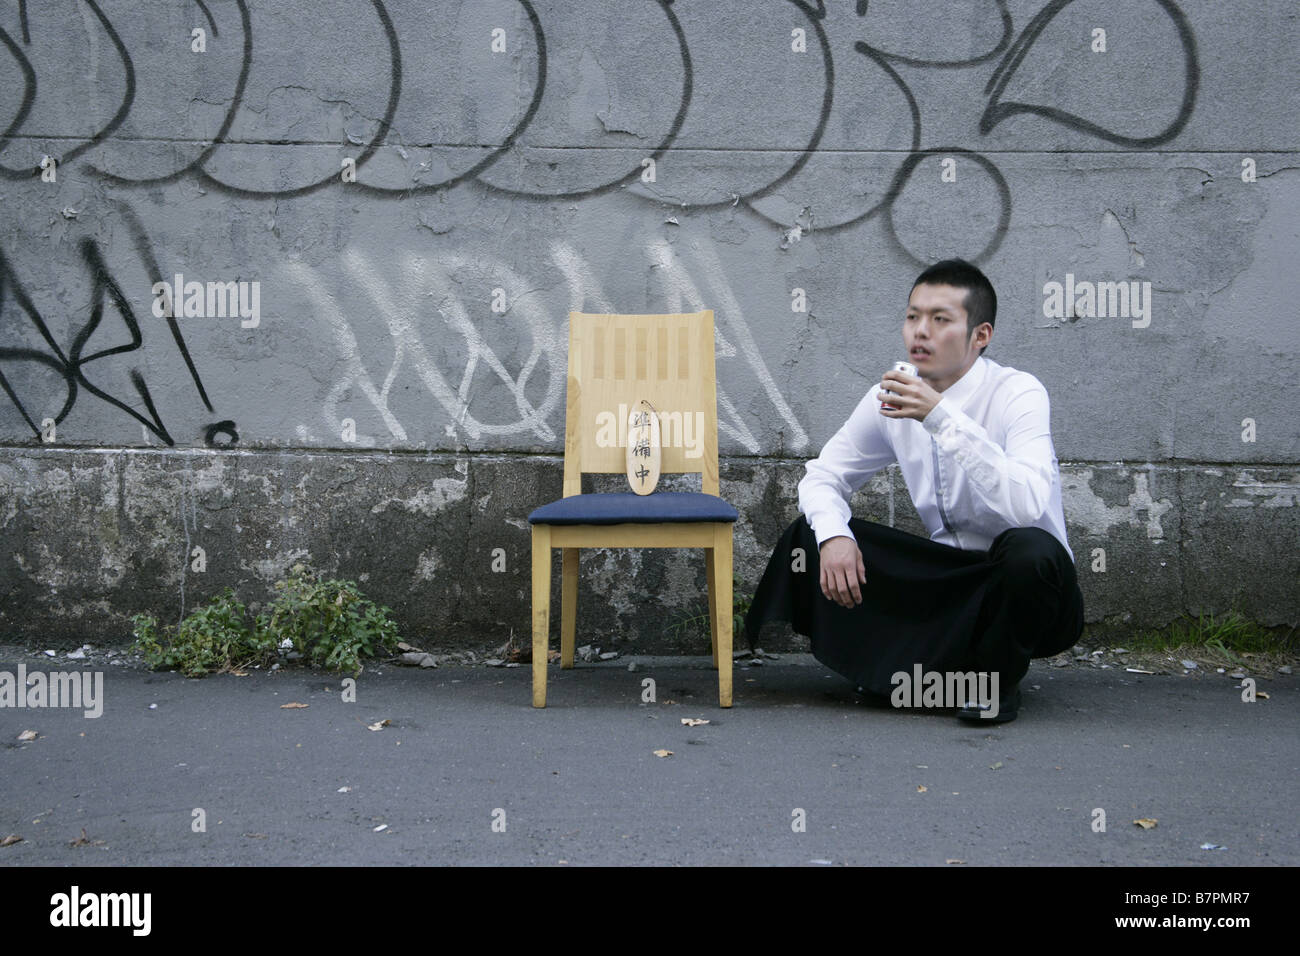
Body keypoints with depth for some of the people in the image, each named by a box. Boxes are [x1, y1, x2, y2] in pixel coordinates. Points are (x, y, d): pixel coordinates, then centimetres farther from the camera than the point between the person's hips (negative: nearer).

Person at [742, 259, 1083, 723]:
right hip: (947, 575, 5)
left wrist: (942, 417, -37)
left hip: (1020, 582, -5)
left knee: (1029, 549, -38)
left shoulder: (1018, 393, -19)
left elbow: (1026, 506, -34)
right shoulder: (891, 399, -3)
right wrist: (832, 535, -18)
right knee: (812, 532, -8)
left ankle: (996, 680, -8)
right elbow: (823, 475, 5)